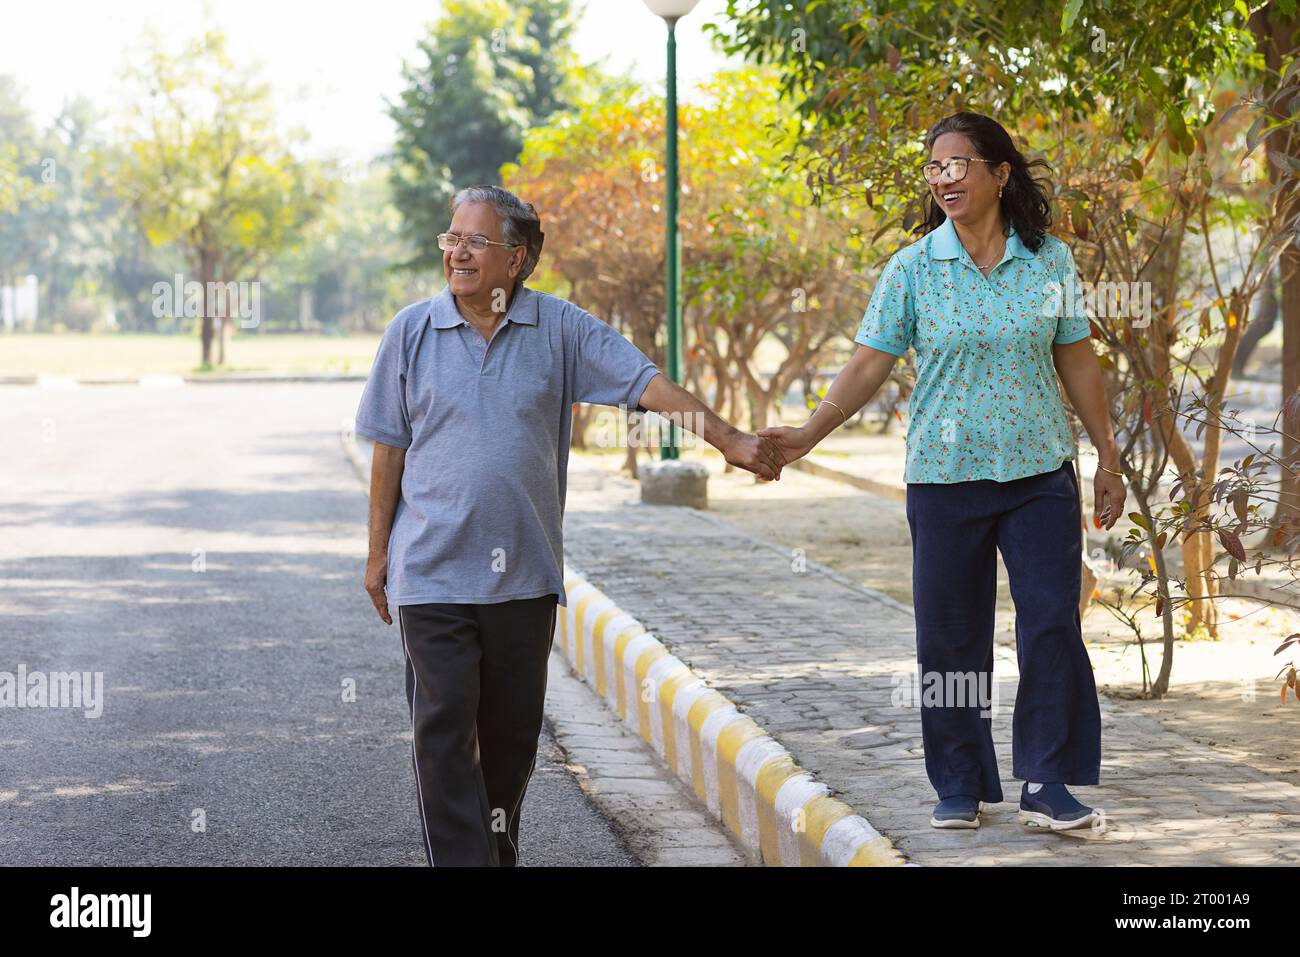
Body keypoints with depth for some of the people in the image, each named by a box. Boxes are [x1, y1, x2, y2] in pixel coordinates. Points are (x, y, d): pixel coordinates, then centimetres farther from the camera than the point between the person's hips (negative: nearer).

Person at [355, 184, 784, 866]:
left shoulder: (560, 329, 2)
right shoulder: (412, 331, 1)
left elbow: (648, 384, -3)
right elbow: (389, 447, 6)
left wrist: (731, 441, -14)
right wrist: (378, 553, 5)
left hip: (525, 572, 1)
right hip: (433, 570, -1)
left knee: (513, 728, 10)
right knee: (444, 727, -7)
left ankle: (498, 849, 27)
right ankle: (459, 858, -5)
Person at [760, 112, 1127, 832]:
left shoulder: (1049, 260, 3)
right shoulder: (912, 269, 0)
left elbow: (1077, 365, 9)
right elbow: (868, 367, -2)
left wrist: (1108, 460, 10)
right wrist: (809, 434, -14)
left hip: (1040, 474, 0)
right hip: (945, 475, 0)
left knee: (1052, 624, -5)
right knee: (949, 634, 3)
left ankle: (1047, 783, 4)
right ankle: (961, 785, 16)